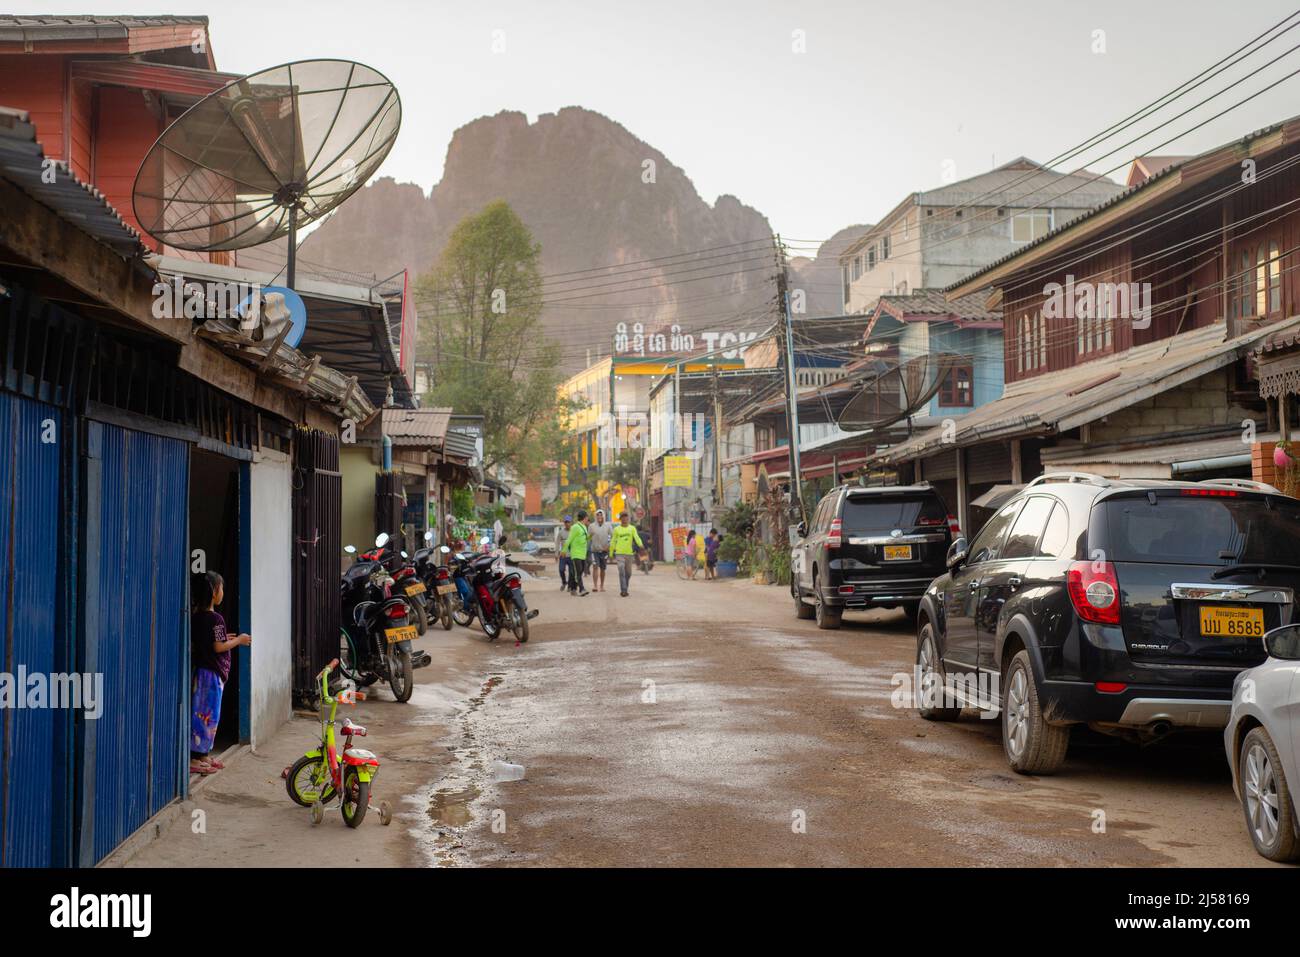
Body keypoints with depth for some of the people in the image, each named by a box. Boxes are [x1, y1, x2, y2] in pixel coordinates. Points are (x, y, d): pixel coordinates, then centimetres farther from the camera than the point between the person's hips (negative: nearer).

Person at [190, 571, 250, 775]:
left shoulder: (196, 617, 9)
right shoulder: (215, 618, -17)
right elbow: (218, 647, -17)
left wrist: (226, 639, 18)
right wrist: (238, 640, -3)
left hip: (200, 669, 9)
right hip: (212, 673, -9)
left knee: (202, 714, 14)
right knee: (207, 714, -4)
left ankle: (203, 755, 21)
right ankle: (195, 759, -2)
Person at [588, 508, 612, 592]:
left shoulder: (608, 526, -1)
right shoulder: (592, 526, -1)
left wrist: (610, 545, -13)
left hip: (604, 550, 1)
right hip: (595, 550, -1)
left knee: (602, 569, 9)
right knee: (595, 567, -15)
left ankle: (602, 586, 21)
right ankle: (595, 586, -21)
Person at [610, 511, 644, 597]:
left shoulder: (632, 528, 5)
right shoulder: (616, 529, 6)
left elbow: (636, 537, -11)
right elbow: (613, 542, 10)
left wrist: (640, 545, -31)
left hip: (629, 553, 2)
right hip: (619, 553, -2)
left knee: (628, 573, 10)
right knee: (622, 572, -13)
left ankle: (625, 589, 25)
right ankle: (623, 590, -14)